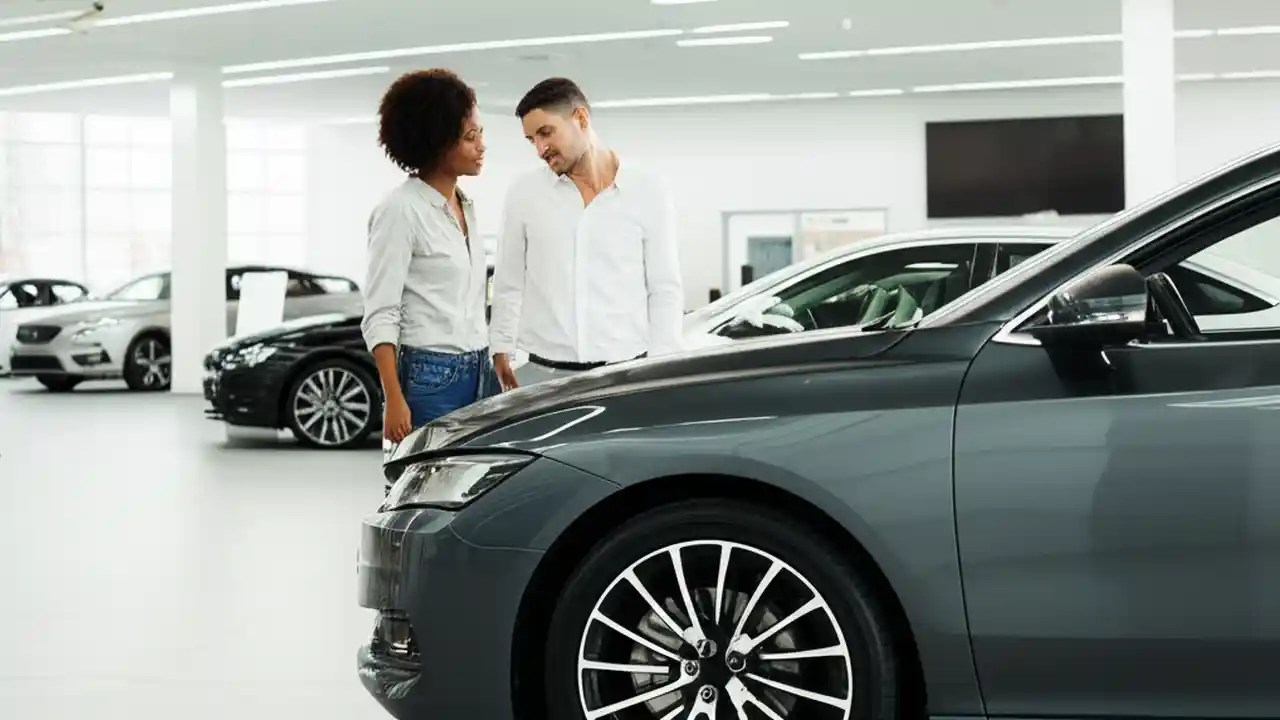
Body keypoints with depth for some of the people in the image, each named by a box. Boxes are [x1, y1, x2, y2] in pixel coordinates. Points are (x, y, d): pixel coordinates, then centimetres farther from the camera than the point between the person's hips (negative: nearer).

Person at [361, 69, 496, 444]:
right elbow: (380, 315, -12)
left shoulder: (466, 205, 14)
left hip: (480, 372, 7)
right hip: (430, 378, -7)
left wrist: (493, 366, 15)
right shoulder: (400, 210, -9)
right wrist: (394, 400, -19)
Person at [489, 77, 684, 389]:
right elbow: (508, 287, 10)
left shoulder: (647, 191, 1)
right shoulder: (524, 192, 4)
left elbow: (665, 291, 2)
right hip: (545, 375, 1)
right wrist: (500, 353, 7)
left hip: (626, 373, -1)